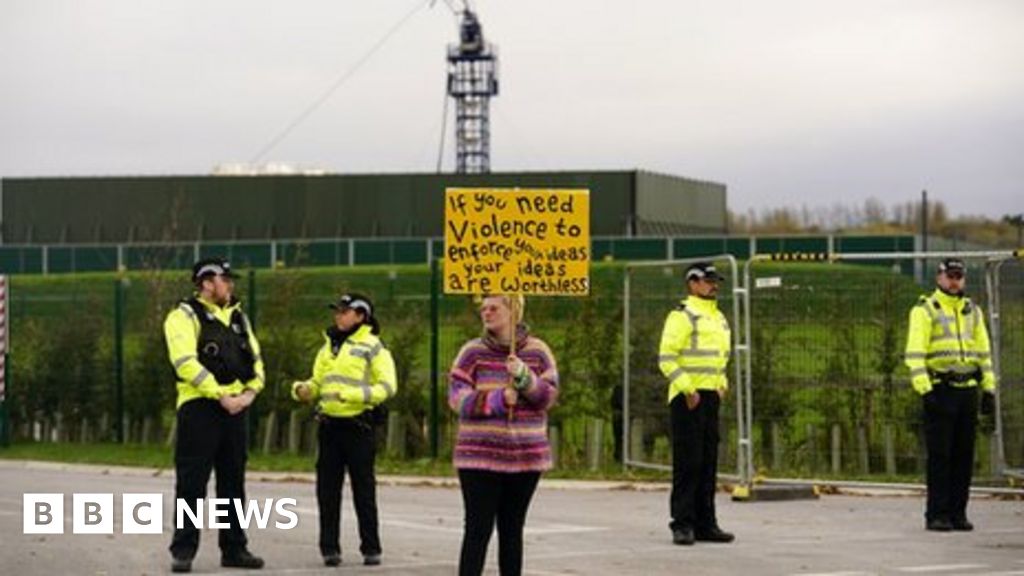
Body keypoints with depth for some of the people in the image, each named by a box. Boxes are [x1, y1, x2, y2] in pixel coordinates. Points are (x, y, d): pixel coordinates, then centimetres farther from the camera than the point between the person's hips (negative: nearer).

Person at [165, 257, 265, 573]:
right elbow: (186, 363, -17)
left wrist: (250, 392, -4)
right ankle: (183, 551, -2)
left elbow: (255, 359, 15)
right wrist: (221, 396, -19)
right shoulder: (184, 317, -5)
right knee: (191, 484, -5)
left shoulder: (238, 318, 17)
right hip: (200, 407, -7)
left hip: (236, 408, 7)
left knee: (233, 483, 11)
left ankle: (234, 549, 18)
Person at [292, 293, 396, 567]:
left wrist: (355, 395, -21)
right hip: (329, 425, 5)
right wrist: (303, 390, -3)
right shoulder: (329, 346, 15)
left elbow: (387, 386, -10)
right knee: (327, 490, 4)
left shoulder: (373, 347, -4)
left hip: (358, 425, -5)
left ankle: (371, 548, 8)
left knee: (363, 489, 0)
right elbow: (317, 382, 20)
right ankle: (330, 547, 9)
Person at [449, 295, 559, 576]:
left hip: (525, 457, 2)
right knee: (478, 530, -7)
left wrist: (524, 377, -19)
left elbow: (549, 396, -2)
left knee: (512, 529, 9)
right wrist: (497, 400, -21)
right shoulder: (473, 352, 0)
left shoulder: (537, 351, 4)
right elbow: (457, 397, -7)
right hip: (480, 456, -2)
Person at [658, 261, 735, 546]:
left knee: (708, 463, 10)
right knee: (687, 462, -8)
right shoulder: (682, 316, -9)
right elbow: (667, 358, -15)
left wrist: (722, 384, 13)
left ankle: (705, 523, 15)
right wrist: (687, 389, -19)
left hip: (710, 396, 8)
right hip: (687, 397, -8)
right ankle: (682, 524, -4)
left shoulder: (719, 319, 18)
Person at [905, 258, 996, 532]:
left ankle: (958, 513, 11)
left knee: (964, 455, 5)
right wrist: (924, 389, -17)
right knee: (939, 455, -6)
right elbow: (915, 352, -9)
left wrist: (989, 388, 11)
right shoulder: (925, 311, -2)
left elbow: (983, 353, 19)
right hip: (940, 391, -5)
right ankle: (936, 515, -2)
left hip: (967, 390, 5)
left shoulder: (973, 311, 17)